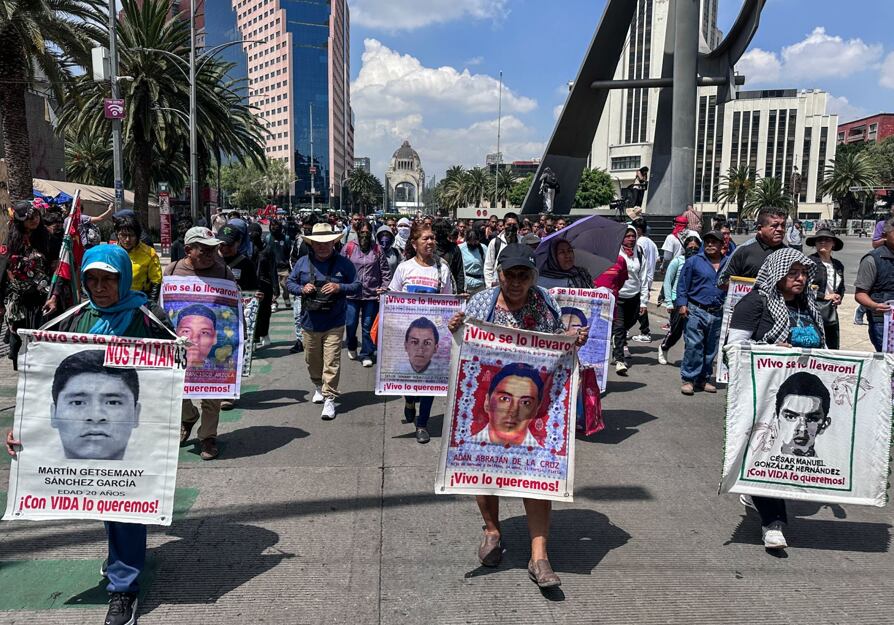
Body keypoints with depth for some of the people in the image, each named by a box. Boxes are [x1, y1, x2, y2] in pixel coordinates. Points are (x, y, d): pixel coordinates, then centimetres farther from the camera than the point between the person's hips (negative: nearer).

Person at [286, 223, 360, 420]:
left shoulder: (343, 263, -3)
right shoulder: (303, 262, 3)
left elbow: (357, 287, -1)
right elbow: (289, 283, 10)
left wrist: (339, 287, -19)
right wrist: (301, 289, -11)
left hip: (334, 324, -3)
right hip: (309, 322, 3)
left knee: (332, 362, -7)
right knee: (312, 360, 18)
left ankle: (329, 398, 0)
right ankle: (318, 386, 43)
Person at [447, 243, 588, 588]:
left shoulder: (547, 303, 0)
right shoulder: (481, 302, -4)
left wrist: (576, 339, -9)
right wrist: (455, 330, -17)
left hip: (535, 403, 0)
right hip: (486, 401, 1)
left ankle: (539, 555, 6)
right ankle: (492, 531, 37)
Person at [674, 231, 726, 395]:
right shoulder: (693, 261, 3)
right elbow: (683, 284, 2)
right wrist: (682, 304, -8)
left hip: (718, 314, 4)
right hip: (696, 311, -3)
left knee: (711, 349, 10)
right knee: (693, 346, -8)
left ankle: (703, 379, 21)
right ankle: (688, 379, 0)